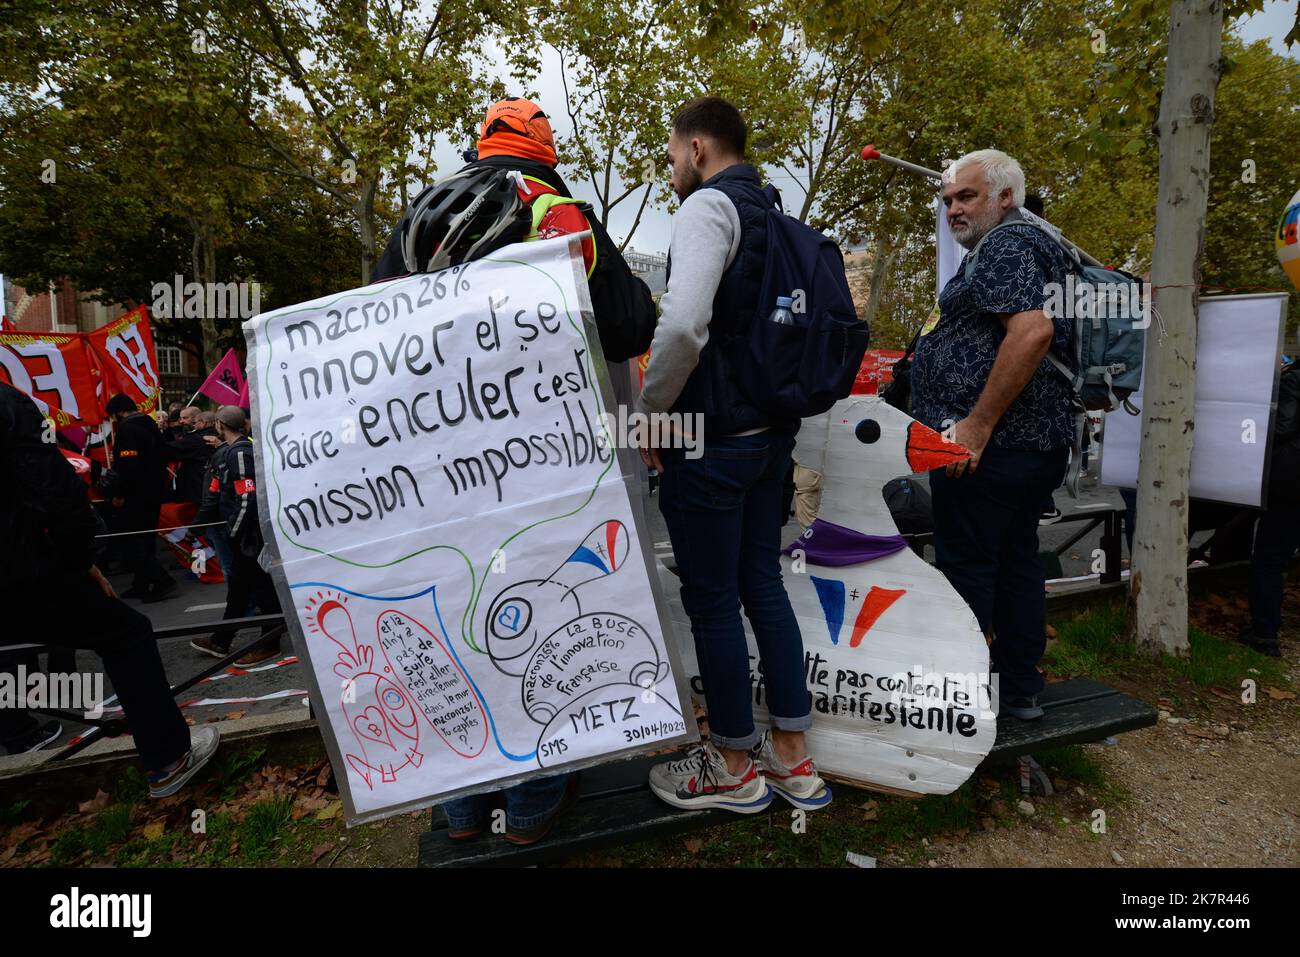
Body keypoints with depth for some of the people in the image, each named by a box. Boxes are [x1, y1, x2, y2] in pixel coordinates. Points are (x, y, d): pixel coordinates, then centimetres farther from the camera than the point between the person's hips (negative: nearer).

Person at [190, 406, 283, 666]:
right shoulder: (228, 452, 13)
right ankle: (220, 642, 31)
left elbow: (248, 498, -24)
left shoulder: (241, 453, -18)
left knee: (262, 587, 2)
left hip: (250, 534, -10)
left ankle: (269, 644, 14)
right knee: (237, 587, 18)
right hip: (242, 533, 10)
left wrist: (232, 532, -17)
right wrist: (196, 524, 18)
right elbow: (216, 495, 19)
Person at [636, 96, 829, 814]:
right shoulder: (774, 216, 18)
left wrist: (648, 412, -13)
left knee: (711, 600, 3)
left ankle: (733, 768, 19)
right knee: (763, 585, 14)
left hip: (711, 438, -9)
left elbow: (683, 325, -26)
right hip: (774, 432, 9)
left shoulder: (709, 205, -10)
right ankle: (792, 759, 25)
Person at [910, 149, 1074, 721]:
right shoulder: (1033, 246, 23)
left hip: (985, 444, -11)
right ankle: (1018, 689, 25)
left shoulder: (1007, 246, -10)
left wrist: (976, 426, -25)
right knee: (1016, 560, 14)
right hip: (1039, 439, 11)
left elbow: (1034, 331, -26)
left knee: (966, 565, -3)